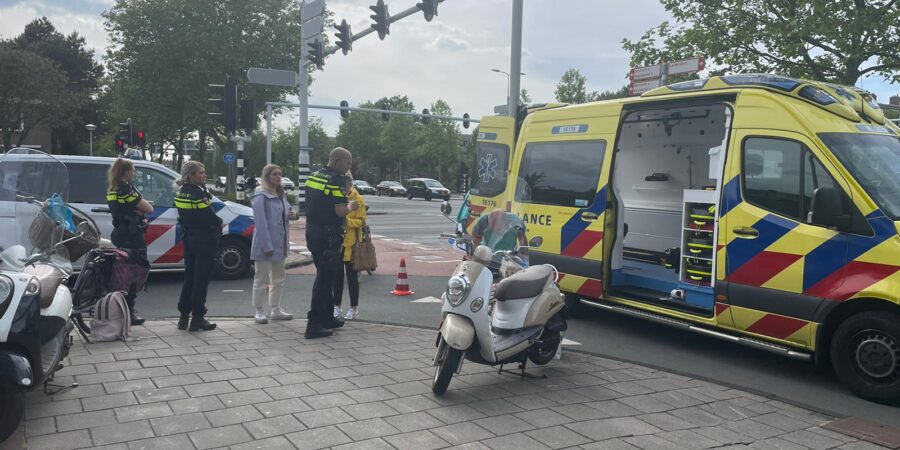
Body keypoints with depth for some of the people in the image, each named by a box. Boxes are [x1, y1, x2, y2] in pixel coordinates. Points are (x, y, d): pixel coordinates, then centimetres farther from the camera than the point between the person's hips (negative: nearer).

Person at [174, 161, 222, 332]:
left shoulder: (182, 192, 7)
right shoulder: (198, 193, -18)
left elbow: (183, 217, 9)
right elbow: (211, 218, -16)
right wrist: (219, 225, 5)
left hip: (189, 239, 8)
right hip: (204, 240, -8)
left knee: (189, 277, 16)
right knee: (201, 279, -1)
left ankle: (184, 317, 21)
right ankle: (197, 319, 4)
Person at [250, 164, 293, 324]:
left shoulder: (281, 196, 13)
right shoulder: (261, 197, -13)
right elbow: (261, 223, -19)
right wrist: (267, 246, -22)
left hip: (280, 244, 9)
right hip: (265, 244, -9)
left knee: (278, 278, 15)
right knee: (262, 278, 0)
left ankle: (275, 310, 25)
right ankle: (259, 311, 9)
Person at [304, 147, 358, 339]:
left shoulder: (314, 176, 11)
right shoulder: (336, 180, -16)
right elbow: (340, 211, -23)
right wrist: (351, 206, -3)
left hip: (312, 231, 9)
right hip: (328, 235, -9)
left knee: (325, 276, 18)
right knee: (324, 278, -4)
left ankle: (327, 318, 28)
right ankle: (314, 324, -3)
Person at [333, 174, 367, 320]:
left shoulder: (358, 199, -5)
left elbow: (361, 221, -9)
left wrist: (347, 221, -24)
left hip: (351, 243, -4)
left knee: (352, 276, 3)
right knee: (337, 276, 11)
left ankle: (353, 308, 12)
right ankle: (337, 306, 21)